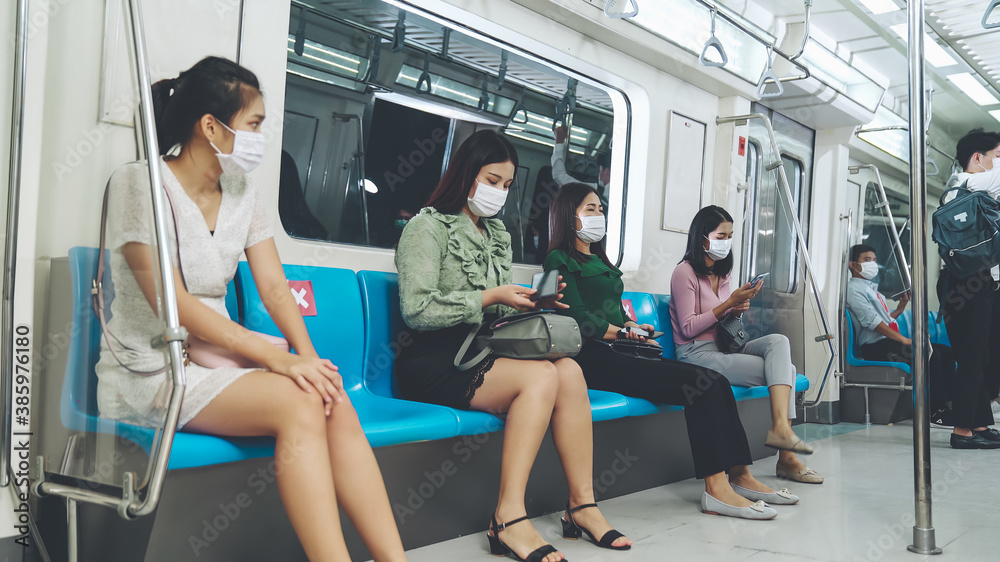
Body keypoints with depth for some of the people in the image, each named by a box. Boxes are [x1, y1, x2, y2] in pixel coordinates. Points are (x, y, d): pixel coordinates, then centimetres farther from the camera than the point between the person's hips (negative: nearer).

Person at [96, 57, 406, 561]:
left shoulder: (242, 194, 11)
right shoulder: (139, 184, -10)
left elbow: (274, 286, 4)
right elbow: (168, 301, -19)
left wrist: (307, 356, -15)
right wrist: (273, 355, -25)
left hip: (218, 356, 6)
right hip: (149, 370, -6)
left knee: (333, 398, -22)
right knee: (297, 403, -30)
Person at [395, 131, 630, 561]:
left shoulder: (497, 234, 23)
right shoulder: (429, 226, -2)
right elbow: (417, 310, -13)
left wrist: (529, 301, 2)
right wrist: (490, 297, -14)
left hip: (480, 353, 7)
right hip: (433, 361, -7)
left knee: (569, 370, -20)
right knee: (541, 376, -29)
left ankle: (582, 505, -18)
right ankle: (509, 518, -29)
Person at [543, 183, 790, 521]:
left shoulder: (600, 261, 30)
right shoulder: (561, 261, 2)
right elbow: (579, 319, -9)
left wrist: (635, 330, 4)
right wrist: (626, 332, -5)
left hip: (617, 351, 9)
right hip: (593, 357, -9)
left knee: (715, 382, -9)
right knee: (699, 385, -23)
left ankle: (739, 475, -9)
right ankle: (715, 488, -24)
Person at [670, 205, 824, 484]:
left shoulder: (721, 274, 21)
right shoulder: (684, 273, -4)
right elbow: (688, 329, -11)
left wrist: (738, 311, 2)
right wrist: (729, 303, -14)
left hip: (725, 346, 8)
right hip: (698, 354, -8)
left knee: (778, 341, -19)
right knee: (784, 368, -18)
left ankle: (781, 427, -28)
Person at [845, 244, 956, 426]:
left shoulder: (871, 288, 25)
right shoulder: (854, 288, -6)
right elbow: (872, 322, -17)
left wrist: (901, 306, 12)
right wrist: (904, 340, -20)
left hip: (889, 343, 10)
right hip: (875, 348, -10)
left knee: (946, 352, -2)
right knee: (931, 354, -25)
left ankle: (947, 402, -7)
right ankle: (937, 412, -22)